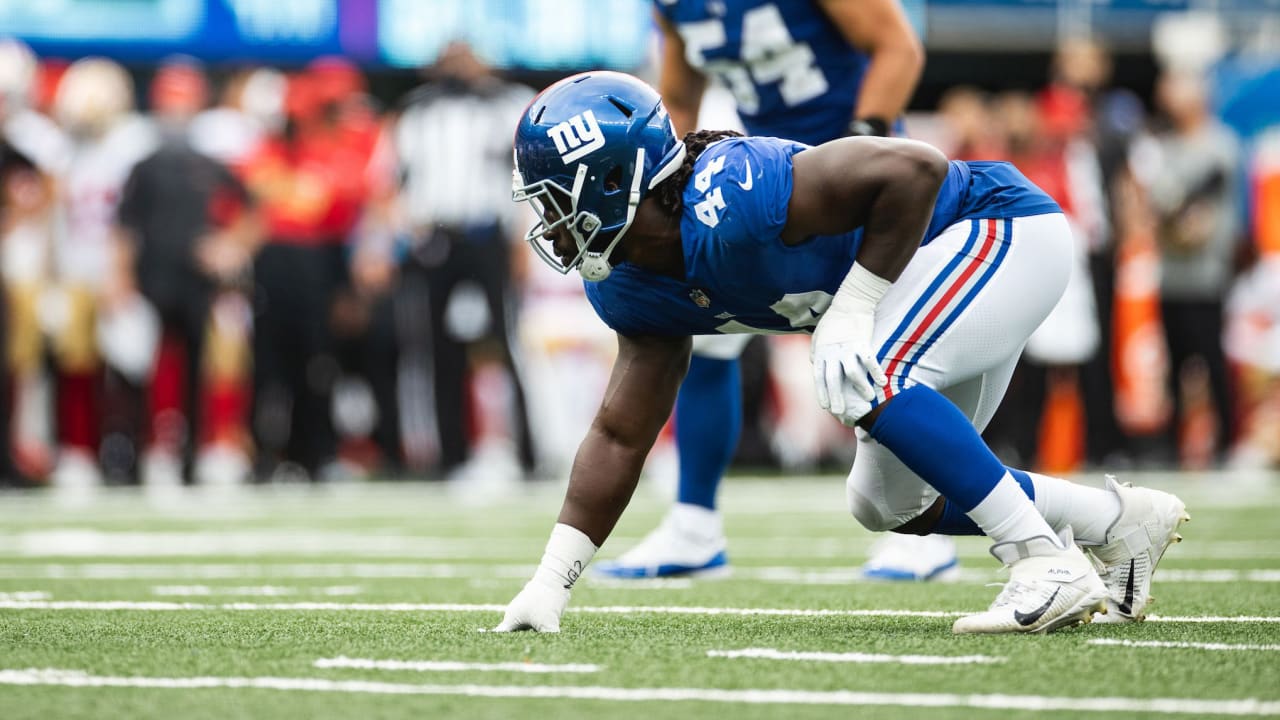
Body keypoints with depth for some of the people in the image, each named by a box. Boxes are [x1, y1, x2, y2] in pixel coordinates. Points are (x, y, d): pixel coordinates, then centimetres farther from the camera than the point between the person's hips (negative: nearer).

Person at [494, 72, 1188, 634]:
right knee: (887, 503, 11)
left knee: (863, 382, -29)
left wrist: (852, 308, -30)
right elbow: (620, 435, 2)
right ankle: (1121, 520, 22)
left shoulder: (725, 202, -33)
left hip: (1003, 224, -10)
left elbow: (914, 168, -32)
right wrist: (550, 582, -5)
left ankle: (1049, 565, -22)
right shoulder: (633, 288, -3)